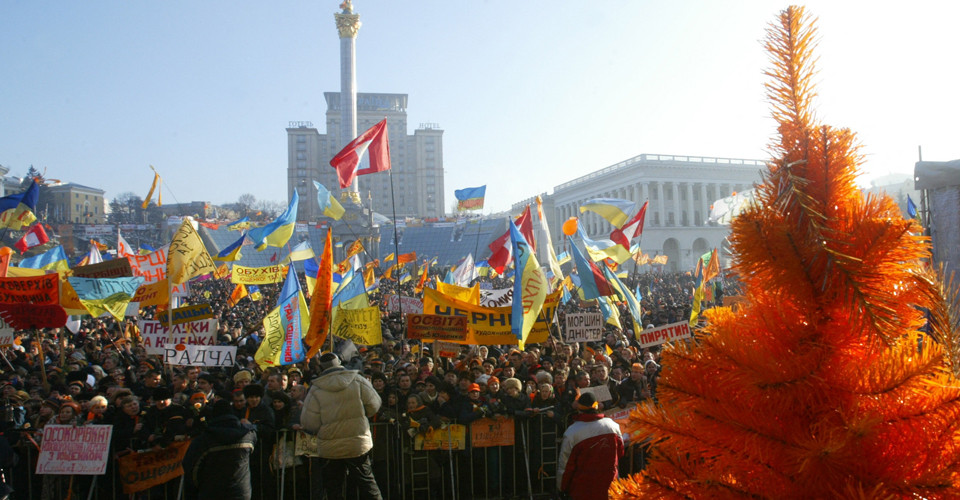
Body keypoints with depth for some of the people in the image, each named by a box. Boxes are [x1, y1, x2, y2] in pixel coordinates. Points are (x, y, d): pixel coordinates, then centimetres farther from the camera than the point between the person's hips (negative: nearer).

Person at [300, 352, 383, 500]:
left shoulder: (316, 389, -9)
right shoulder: (357, 380, -7)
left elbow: (309, 424, -8)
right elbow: (374, 405, -1)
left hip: (330, 448, 0)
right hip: (358, 445, 1)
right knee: (367, 483, 12)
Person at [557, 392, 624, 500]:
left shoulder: (571, 432, -18)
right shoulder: (612, 425, -6)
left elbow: (564, 464, -11)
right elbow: (620, 452, 9)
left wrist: (561, 487, 3)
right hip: (609, 486, 3)